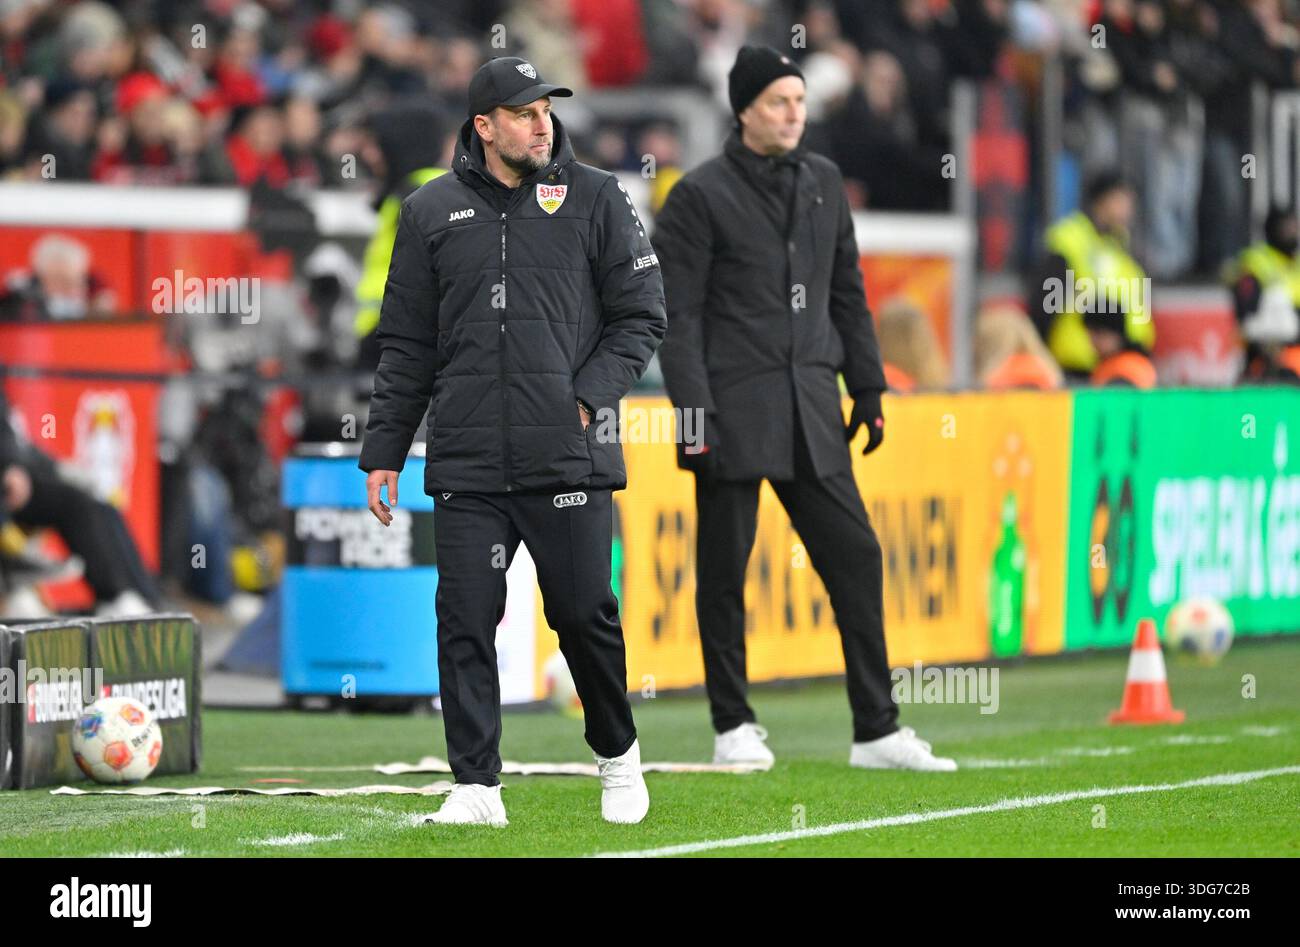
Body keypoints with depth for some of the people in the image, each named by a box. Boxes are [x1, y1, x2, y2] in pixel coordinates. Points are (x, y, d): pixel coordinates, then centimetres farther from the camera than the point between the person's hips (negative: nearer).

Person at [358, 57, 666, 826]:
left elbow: (642, 316, 5)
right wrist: (383, 452, 9)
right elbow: (406, 347, 13)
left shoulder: (596, 199, 5)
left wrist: (589, 395, -8)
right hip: (466, 468, 2)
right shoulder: (431, 212, 9)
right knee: (465, 622, -3)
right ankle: (477, 785, 2)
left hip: (568, 460, -1)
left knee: (586, 615, 0)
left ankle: (618, 754, 23)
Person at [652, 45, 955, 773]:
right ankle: (734, 728, 14)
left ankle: (877, 730, 3)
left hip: (810, 408, 5)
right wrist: (693, 412, -14)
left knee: (856, 555, 0)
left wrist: (868, 389, 14)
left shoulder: (823, 182, 12)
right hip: (733, 411, -5)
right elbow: (678, 314, -7)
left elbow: (848, 293, 19)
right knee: (725, 569, 2)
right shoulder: (702, 195, -5)